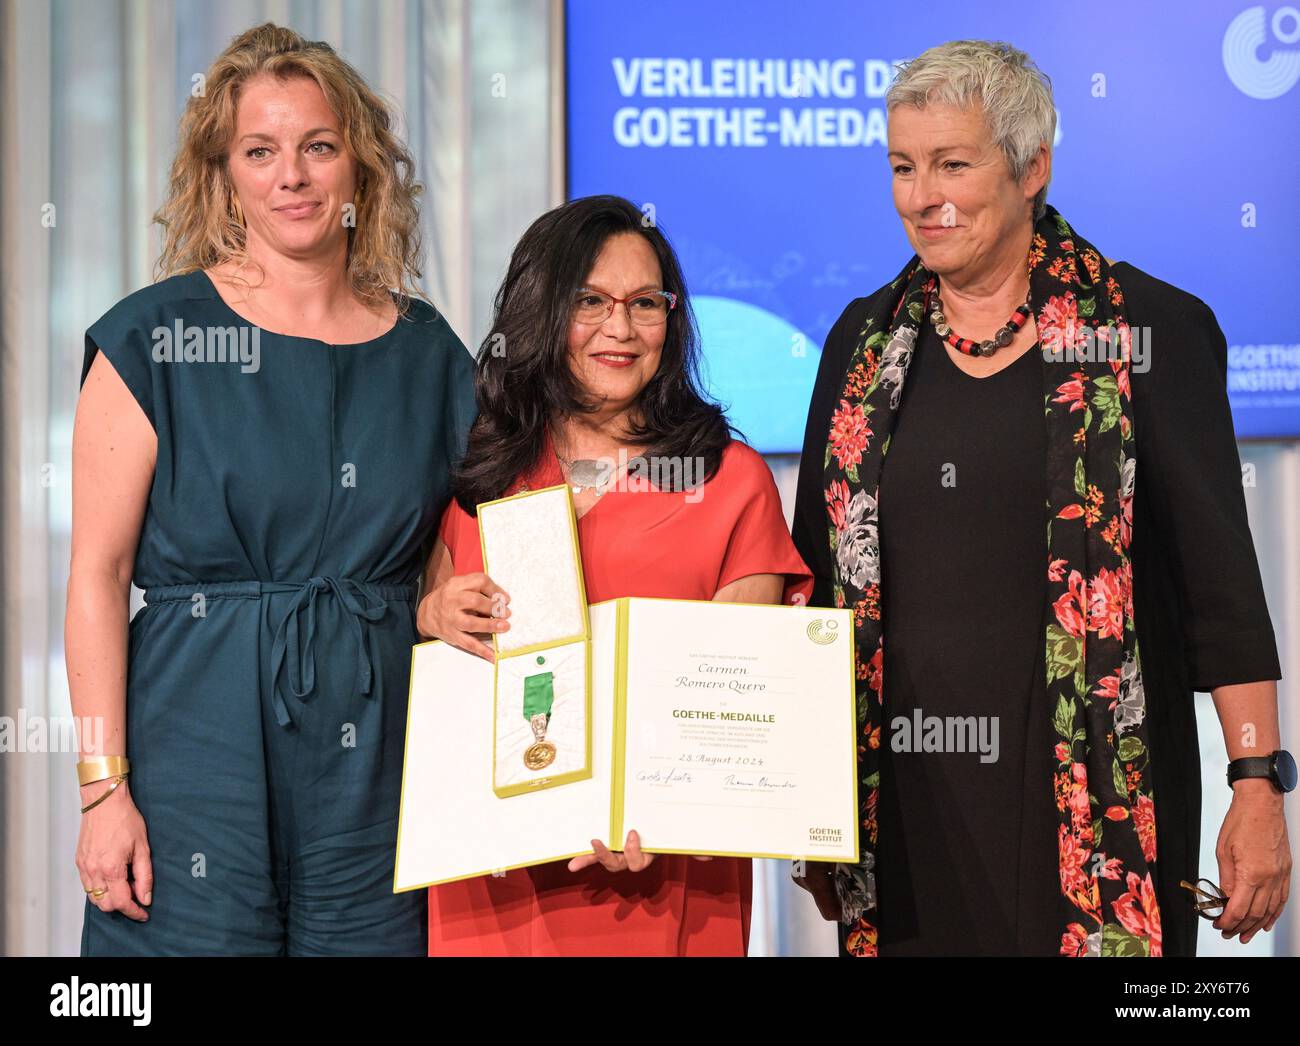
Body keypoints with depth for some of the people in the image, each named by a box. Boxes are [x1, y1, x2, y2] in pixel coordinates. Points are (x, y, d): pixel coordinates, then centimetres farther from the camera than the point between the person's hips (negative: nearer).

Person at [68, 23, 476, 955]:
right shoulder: (156, 339, -2)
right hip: (199, 748, -3)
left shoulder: (428, 352, 9)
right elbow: (98, 573, -5)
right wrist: (103, 787, -11)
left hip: (377, 759, 3)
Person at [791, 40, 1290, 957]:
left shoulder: (1149, 330, -2)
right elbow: (816, 571, 14)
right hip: (906, 799, 3)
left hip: (1089, 789, -3)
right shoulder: (867, 341, 10)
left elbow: (1220, 572, -4)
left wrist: (1259, 786, -10)